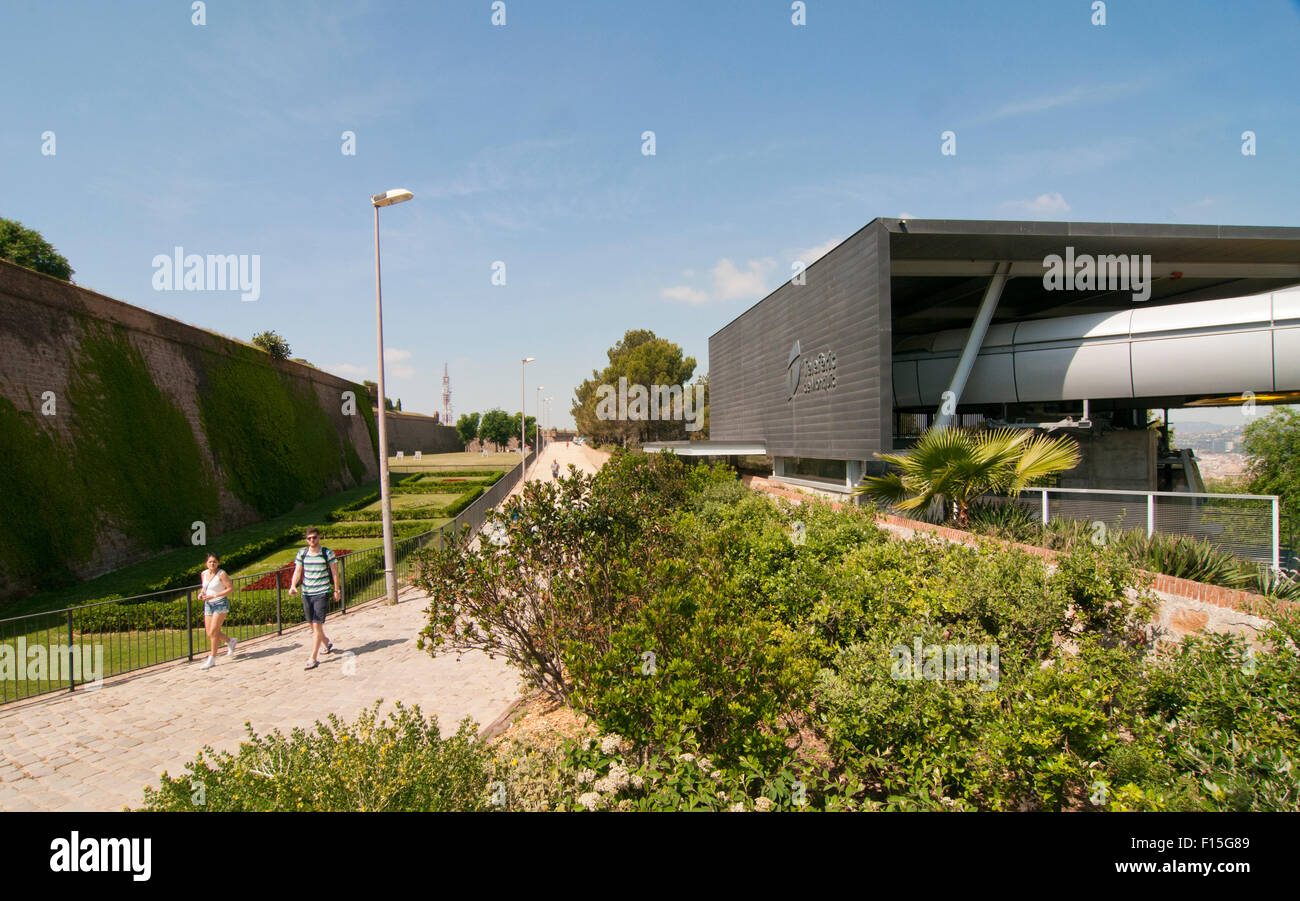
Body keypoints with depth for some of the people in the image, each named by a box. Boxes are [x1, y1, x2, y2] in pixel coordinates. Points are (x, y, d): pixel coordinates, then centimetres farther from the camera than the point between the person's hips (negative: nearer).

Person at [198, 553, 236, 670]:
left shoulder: (221, 574, -12)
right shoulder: (204, 573, 6)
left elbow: (231, 588, -14)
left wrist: (214, 596, -19)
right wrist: (201, 593, -1)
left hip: (221, 604, -7)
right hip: (208, 605, 7)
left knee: (213, 632, -11)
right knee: (209, 634, 6)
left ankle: (212, 659, 0)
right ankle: (231, 641, 32)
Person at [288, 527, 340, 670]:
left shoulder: (327, 553, -4)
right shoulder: (302, 553, 5)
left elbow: (334, 572, 2)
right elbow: (297, 571, 2)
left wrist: (336, 590, 3)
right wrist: (293, 586, -15)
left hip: (322, 593, -4)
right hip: (306, 593, 4)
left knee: (317, 625, -11)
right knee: (312, 624, 14)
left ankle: (313, 659, -10)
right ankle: (326, 643, 42)